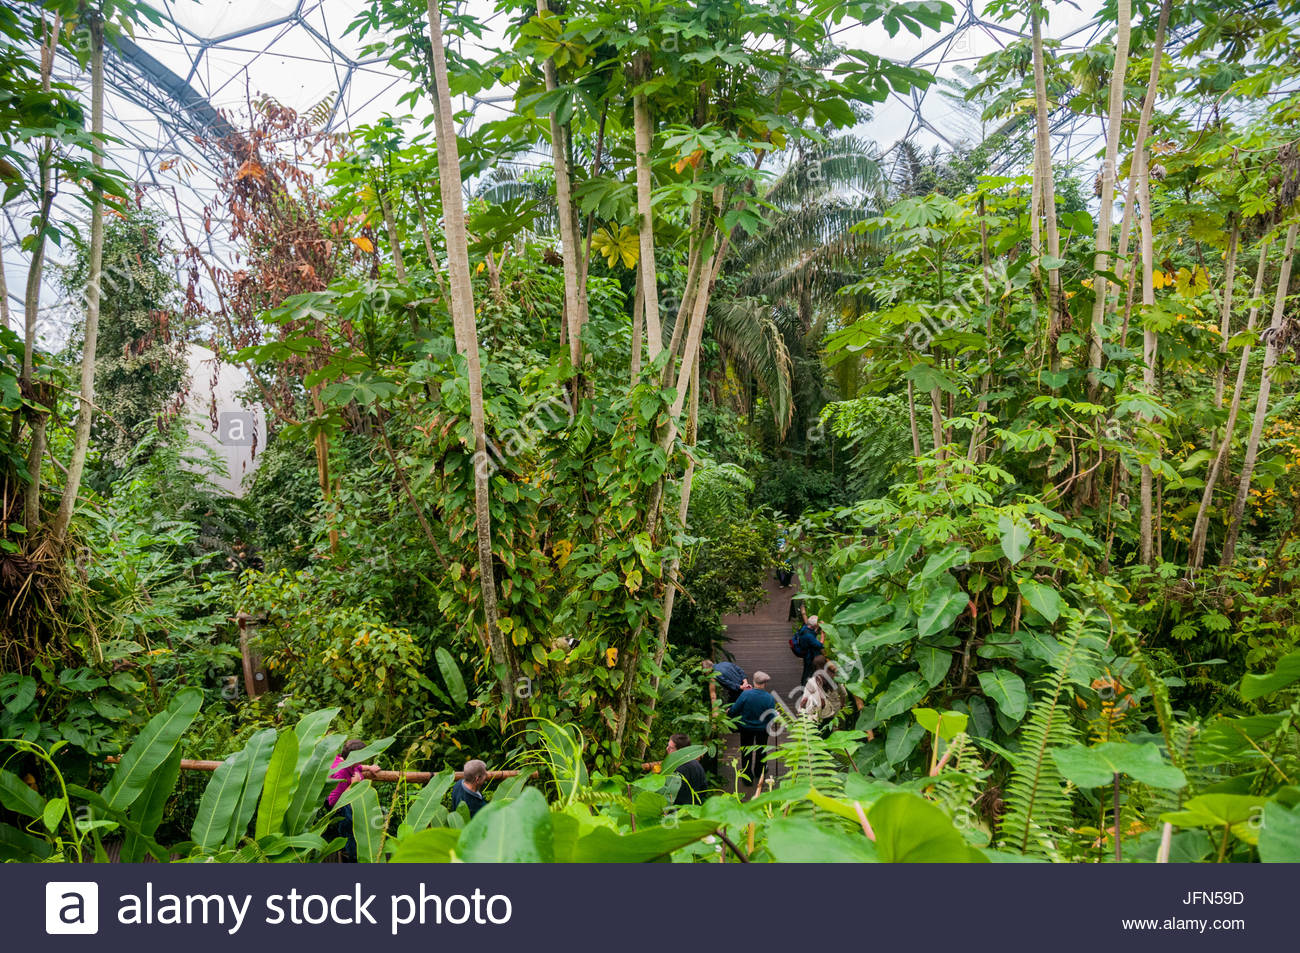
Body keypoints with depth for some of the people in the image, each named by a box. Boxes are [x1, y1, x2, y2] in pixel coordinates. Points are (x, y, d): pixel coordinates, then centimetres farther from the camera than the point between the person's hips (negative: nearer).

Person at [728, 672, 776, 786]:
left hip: (746, 728, -1)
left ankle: (747, 777, 26)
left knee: (746, 751, 18)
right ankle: (759, 771, 46)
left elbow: (734, 710, -18)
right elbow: (772, 718, -15)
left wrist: (729, 711, 4)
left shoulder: (745, 694, -26)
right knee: (761, 750, 26)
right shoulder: (770, 698, -23)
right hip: (763, 729, 1)